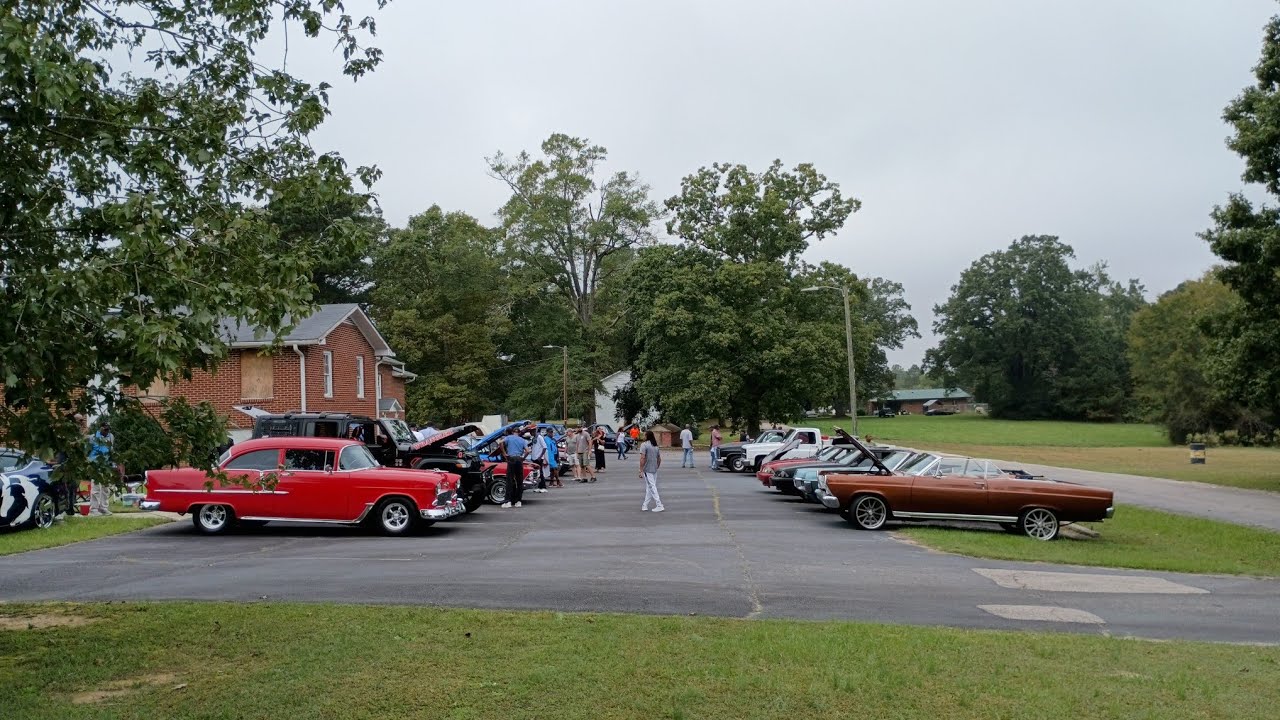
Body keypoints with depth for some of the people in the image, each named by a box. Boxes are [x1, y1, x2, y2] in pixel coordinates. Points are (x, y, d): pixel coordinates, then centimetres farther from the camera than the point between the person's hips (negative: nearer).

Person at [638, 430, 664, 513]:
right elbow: (659, 459, 15)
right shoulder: (656, 446, 12)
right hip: (654, 470, 7)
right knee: (649, 488, 13)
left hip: (647, 470, -7)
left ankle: (659, 506, -6)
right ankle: (645, 506, 19)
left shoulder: (644, 445, -11)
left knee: (652, 487, -4)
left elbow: (642, 458, -18)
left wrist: (641, 471, -18)